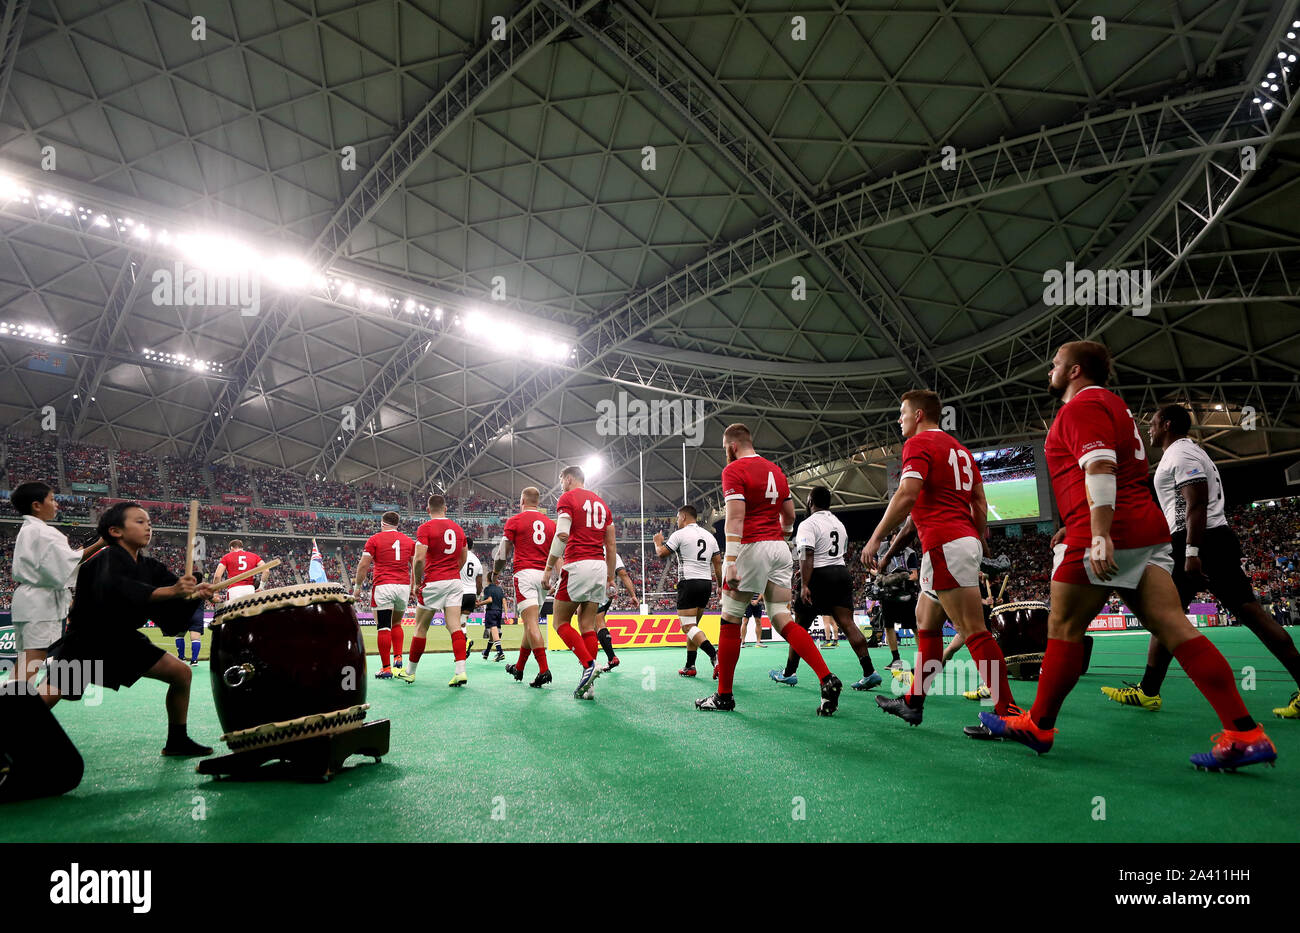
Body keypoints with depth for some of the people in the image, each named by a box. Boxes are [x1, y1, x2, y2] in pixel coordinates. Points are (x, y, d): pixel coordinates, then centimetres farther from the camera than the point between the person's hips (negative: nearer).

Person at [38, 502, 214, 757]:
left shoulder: (149, 567, 2)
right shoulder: (108, 559, -18)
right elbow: (114, 589, -40)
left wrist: (194, 592, -30)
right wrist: (168, 591, -51)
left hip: (125, 640, 6)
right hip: (86, 642, -6)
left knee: (182, 673, 1)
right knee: (46, 698, -20)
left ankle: (177, 741, 13)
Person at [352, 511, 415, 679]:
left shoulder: (374, 539, 2)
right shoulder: (408, 541, 13)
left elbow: (363, 565, -1)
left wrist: (357, 586, 8)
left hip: (383, 585, -4)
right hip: (404, 586, 4)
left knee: (383, 627, -1)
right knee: (396, 624, 21)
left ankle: (386, 668, 0)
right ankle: (398, 659, 10)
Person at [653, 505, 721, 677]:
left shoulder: (680, 534, -4)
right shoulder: (709, 535, 15)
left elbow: (661, 553, 1)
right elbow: (718, 563, 14)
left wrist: (658, 541, 22)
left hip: (688, 583, -7)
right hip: (706, 584, 7)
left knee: (688, 627, -9)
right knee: (692, 626, 15)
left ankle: (714, 655, -28)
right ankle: (690, 666, 15)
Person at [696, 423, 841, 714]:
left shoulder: (734, 470, -6)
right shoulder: (775, 470, 17)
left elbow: (735, 517, -16)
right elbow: (790, 515, 20)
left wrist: (730, 562, -20)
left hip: (751, 547, -7)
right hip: (779, 548, 7)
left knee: (731, 622, 4)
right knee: (783, 621, 7)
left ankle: (724, 695, 12)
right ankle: (828, 679, -8)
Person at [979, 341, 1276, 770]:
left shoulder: (1082, 406, -6)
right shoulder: (1112, 405, 26)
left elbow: (1100, 468, -21)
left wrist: (1098, 534, -28)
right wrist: (1076, 526, 32)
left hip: (1110, 535, -10)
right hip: (1146, 529, 10)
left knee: (1064, 628, 1)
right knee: (1172, 626, 2)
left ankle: (1038, 726, 11)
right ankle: (1245, 733, -3)